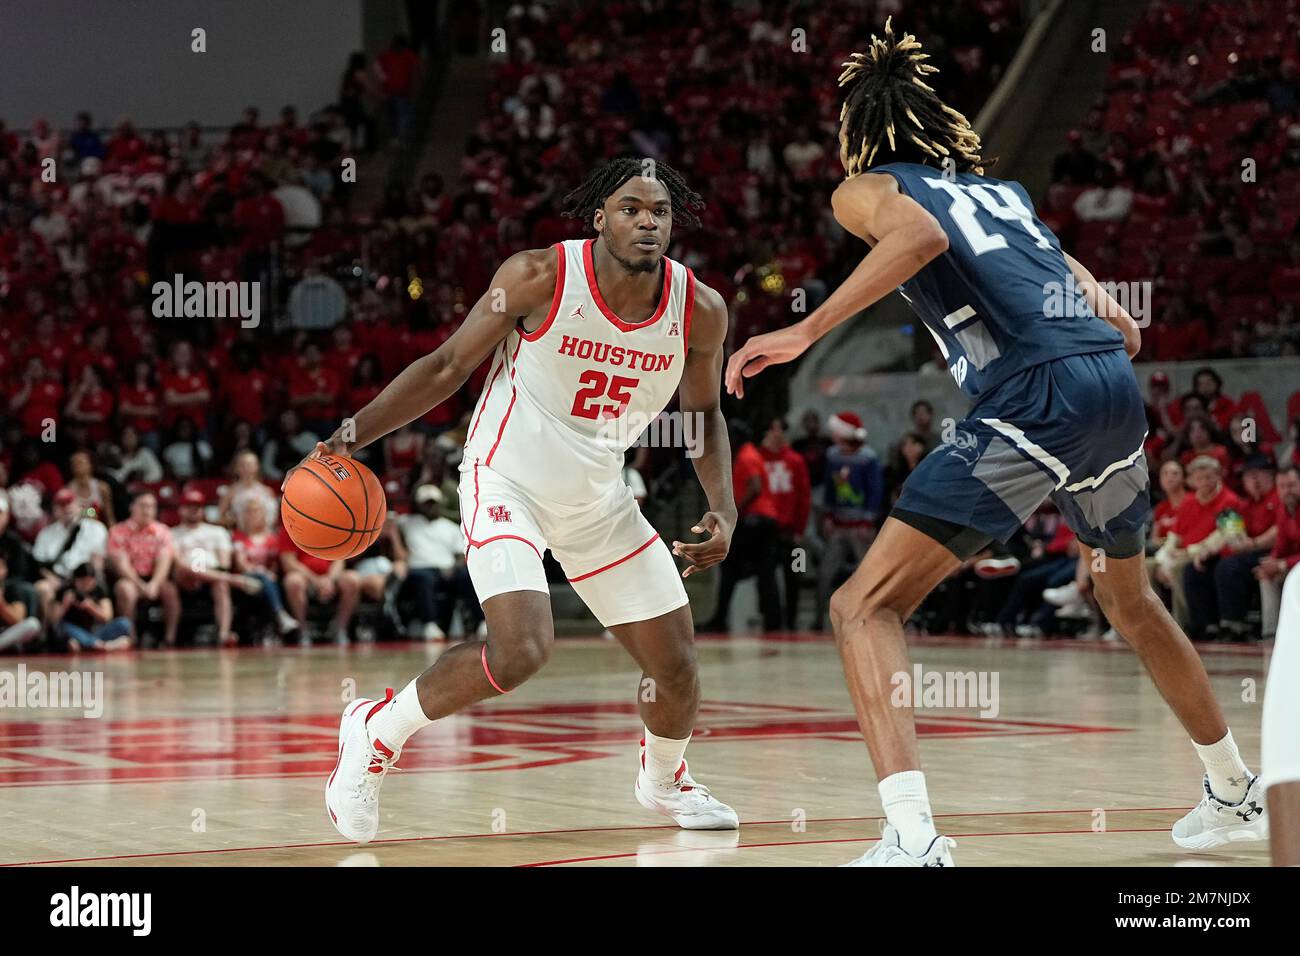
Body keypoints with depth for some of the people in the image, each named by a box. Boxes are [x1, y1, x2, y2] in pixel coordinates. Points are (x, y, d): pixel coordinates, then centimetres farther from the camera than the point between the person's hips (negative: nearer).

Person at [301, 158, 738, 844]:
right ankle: (377, 730, -4)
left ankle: (664, 782, 40)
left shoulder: (700, 311, -9)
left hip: (598, 497, 5)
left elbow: (702, 412, 10)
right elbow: (448, 366, -10)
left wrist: (724, 509, -3)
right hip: (508, 482, -5)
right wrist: (353, 434, -18)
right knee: (522, 650, -27)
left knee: (676, 667, 6)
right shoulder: (540, 277, -20)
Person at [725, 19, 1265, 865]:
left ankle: (912, 836, -24)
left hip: (1037, 397, -7)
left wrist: (807, 331, -17)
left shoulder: (868, 189, 9)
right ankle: (1236, 793, 46)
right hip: (1116, 382, 7)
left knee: (865, 606, -5)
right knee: (1130, 598, 33)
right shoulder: (999, 188, 28)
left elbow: (922, 234, -14)